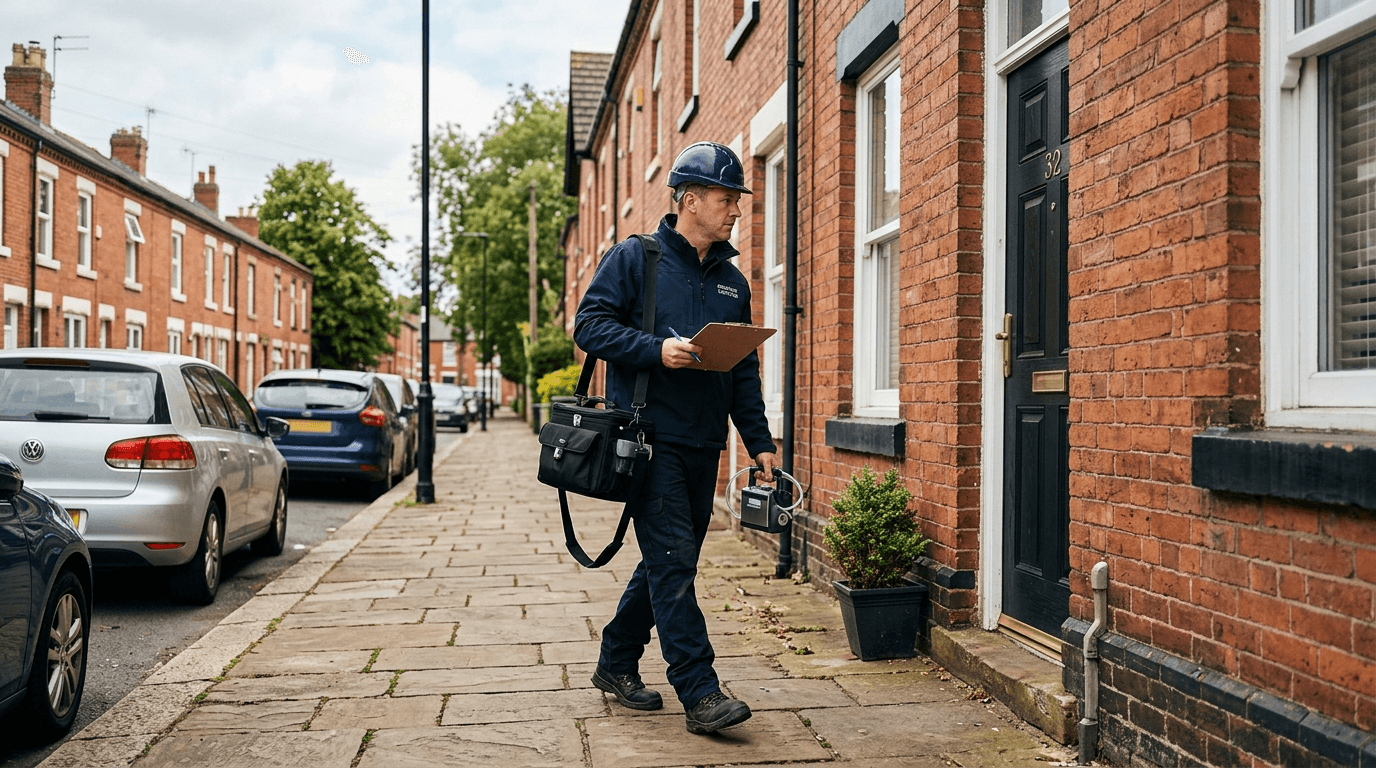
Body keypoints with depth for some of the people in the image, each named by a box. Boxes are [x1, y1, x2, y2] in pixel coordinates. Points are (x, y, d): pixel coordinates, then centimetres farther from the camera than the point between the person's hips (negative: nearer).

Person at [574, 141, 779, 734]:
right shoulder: (635, 258, -2)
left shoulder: (732, 281, 16)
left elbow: (744, 370, 18)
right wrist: (657, 349, -20)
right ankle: (700, 694, -7)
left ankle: (617, 664, 28)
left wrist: (758, 440, 10)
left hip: (704, 444, 7)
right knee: (673, 560, -10)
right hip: (649, 435, -7)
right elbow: (590, 324, -8)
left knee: (669, 563, 12)